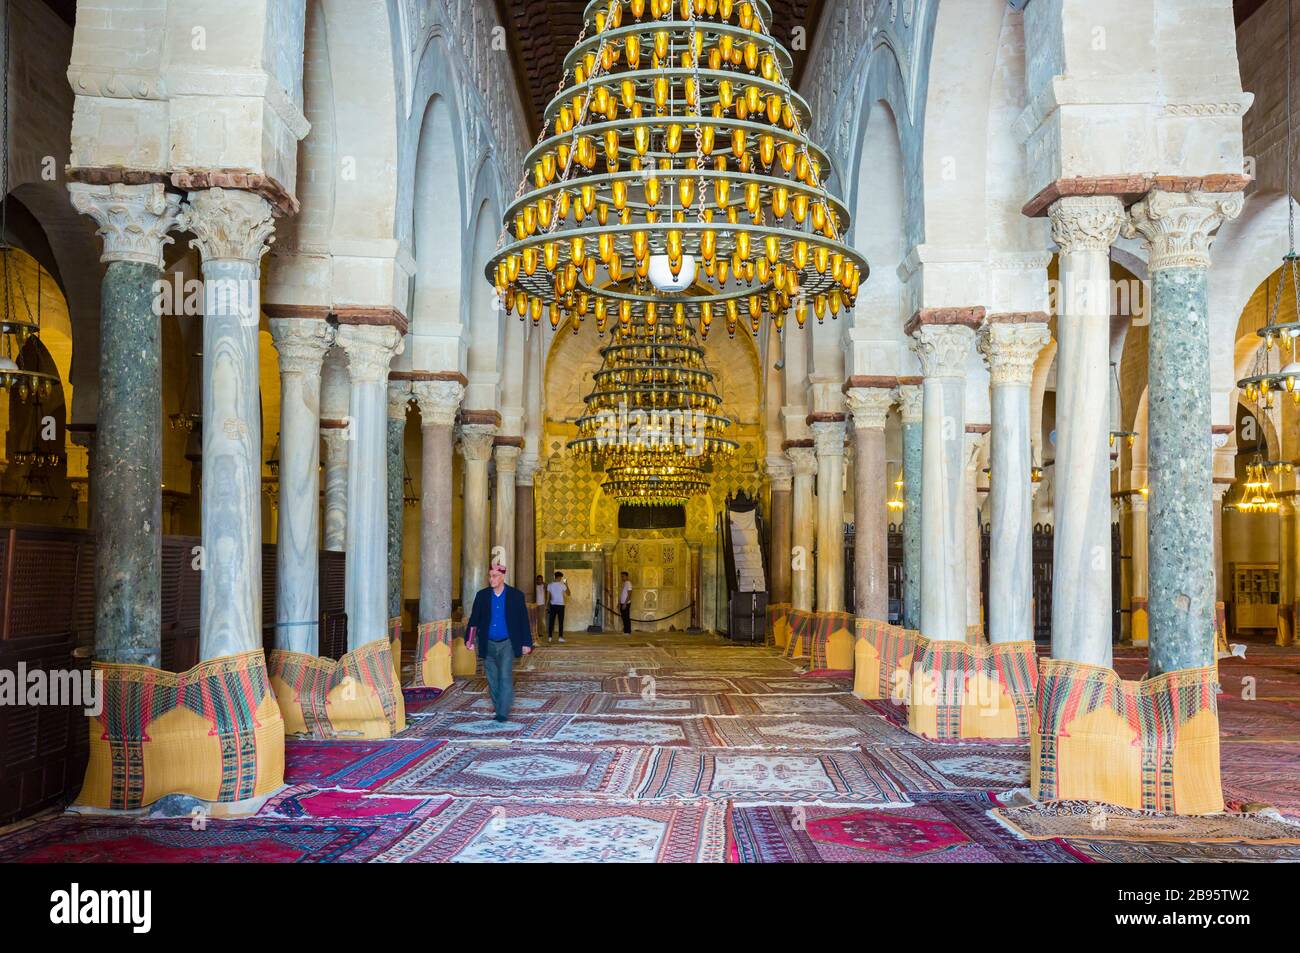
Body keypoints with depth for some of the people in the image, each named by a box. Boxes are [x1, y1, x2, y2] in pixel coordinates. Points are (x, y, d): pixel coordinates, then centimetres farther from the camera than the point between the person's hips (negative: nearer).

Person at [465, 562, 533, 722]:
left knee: (505, 677, -11)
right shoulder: (482, 595, 3)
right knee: (492, 679, 9)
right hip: (488, 644, 3)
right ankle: (498, 707, 21)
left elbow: (524, 620, -1)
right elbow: (474, 619, 3)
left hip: (507, 644, -3)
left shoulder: (516, 595, -3)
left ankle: (503, 712, -11)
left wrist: (526, 643, -4)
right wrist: (469, 639, -8)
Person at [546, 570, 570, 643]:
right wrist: (567, 585, 14)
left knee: (551, 621, 5)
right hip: (560, 605, -2)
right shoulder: (562, 585, -6)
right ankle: (560, 637, 0)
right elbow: (568, 593, 3)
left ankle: (549, 637, 3)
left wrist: (547, 606, 9)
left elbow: (548, 597, 2)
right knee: (561, 622, 3)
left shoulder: (550, 585, 1)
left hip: (552, 605, 2)